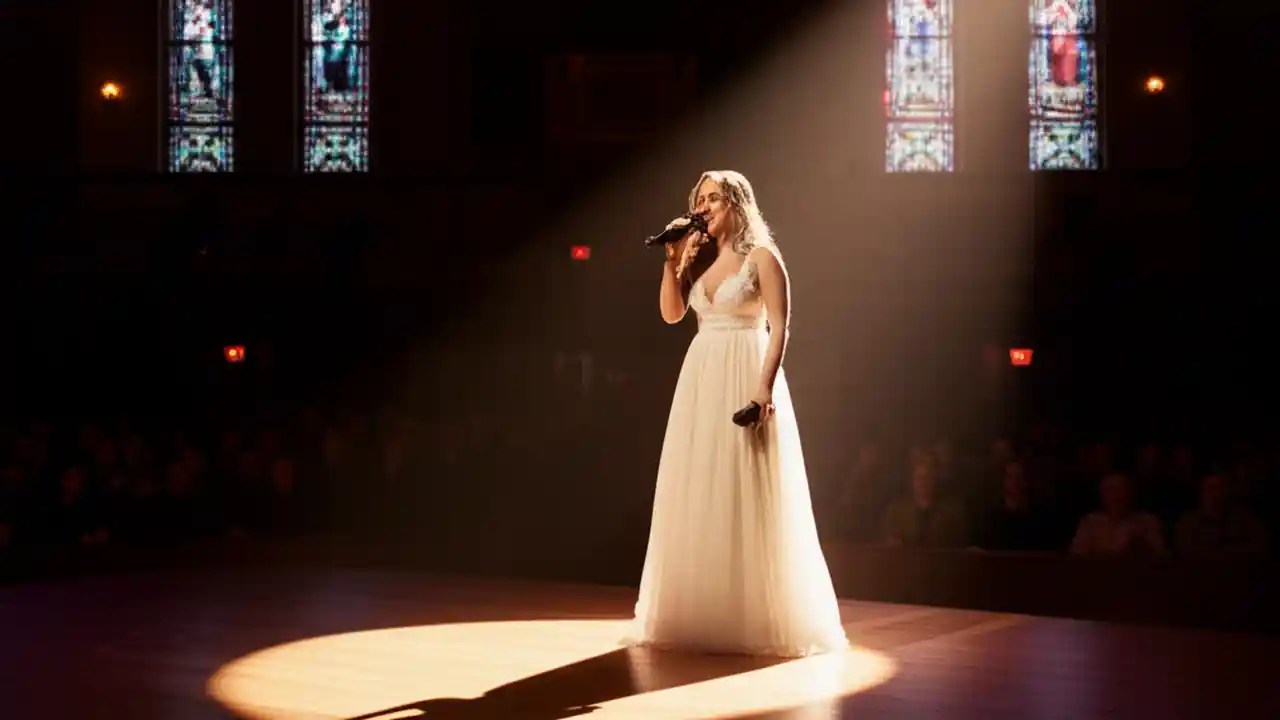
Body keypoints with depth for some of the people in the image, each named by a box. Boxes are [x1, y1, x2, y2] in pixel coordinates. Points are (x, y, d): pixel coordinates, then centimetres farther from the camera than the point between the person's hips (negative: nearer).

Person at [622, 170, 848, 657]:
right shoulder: (700, 258, 14)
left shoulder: (761, 257, -3)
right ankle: (698, 612, 13)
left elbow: (780, 326, -9)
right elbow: (671, 313, 8)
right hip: (700, 379, 6)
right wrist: (674, 261, -2)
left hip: (744, 379, -6)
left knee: (743, 496, -7)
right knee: (697, 496, 6)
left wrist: (766, 384, -20)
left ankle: (753, 617, -1)